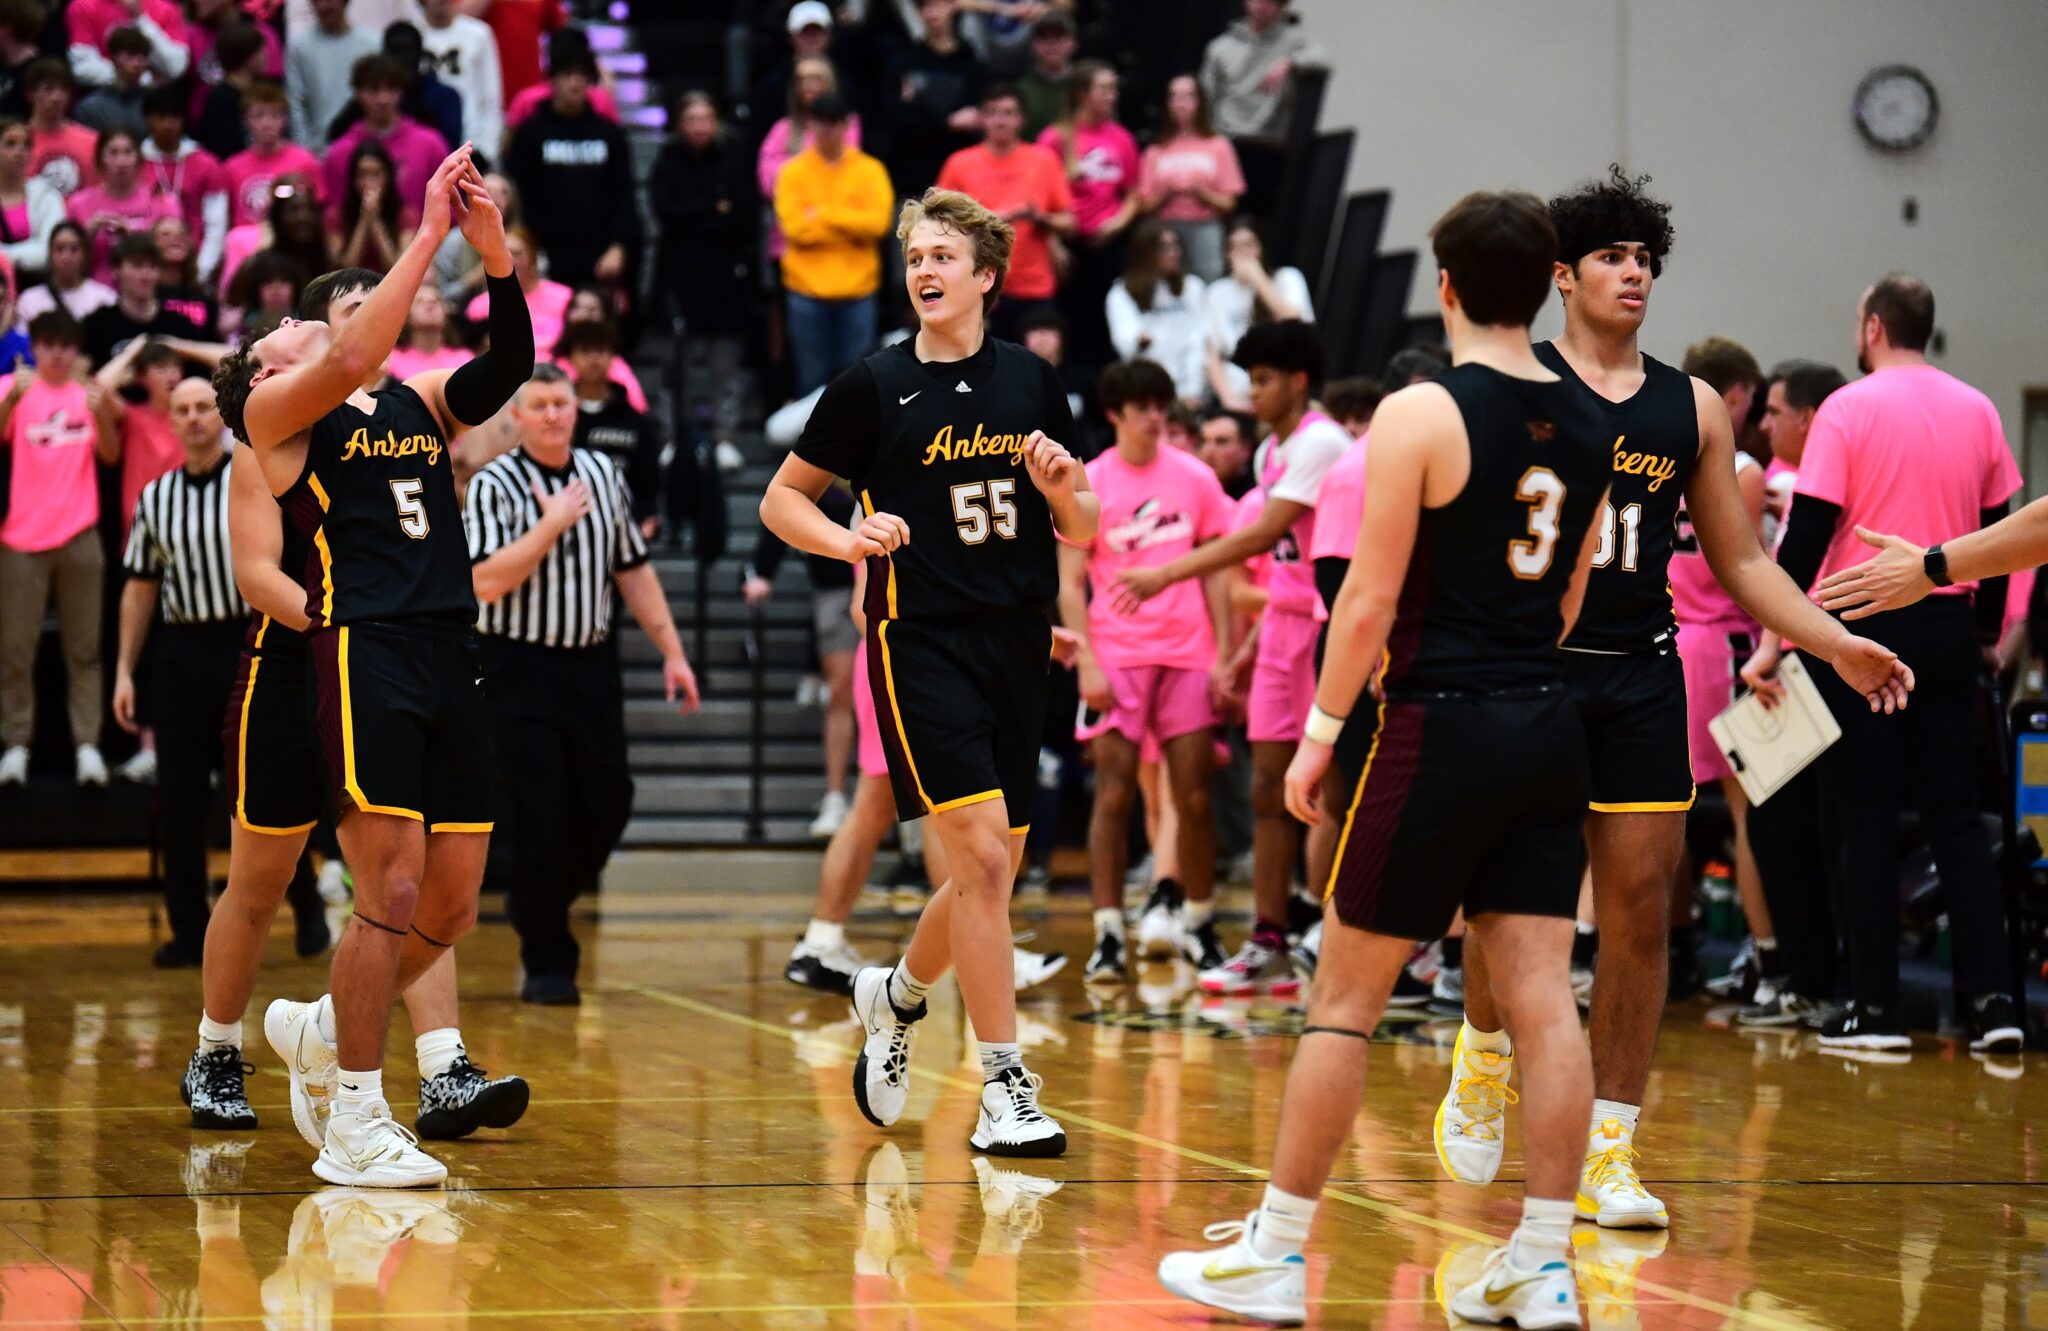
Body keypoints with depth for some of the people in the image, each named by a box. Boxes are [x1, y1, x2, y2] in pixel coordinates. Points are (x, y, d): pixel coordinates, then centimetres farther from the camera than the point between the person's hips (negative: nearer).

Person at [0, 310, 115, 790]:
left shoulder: (87, 395, 9)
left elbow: (110, 455, 0)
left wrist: (100, 413, -19)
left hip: (79, 534, 2)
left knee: (84, 647, 2)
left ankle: (87, 745, 2)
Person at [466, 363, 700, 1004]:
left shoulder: (603, 474, 9)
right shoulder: (494, 486, -7)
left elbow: (633, 570, 16)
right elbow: (486, 582, -19)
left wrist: (671, 651, 13)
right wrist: (552, 523, -18)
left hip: (591, 663, 5)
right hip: (521, 669, -5)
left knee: (608, 802, 4)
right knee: (538, 816, -6)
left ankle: (538, 901, 30)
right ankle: (546, 963, 3)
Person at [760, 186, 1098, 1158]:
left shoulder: (1030, 383, 9)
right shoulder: (873, 386, -1)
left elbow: (1081, 531, 15)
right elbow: (780, 500, 6)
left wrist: (1062, 487, -7)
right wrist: (848, 538, -13)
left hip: (1017, 644, 5)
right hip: (920, 642, -5)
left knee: (994, 873, 11)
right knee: (981, 857, -15)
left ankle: (895, 997, 39)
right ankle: (1004, 1094, -11)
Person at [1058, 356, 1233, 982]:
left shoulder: (1196, 479, 6)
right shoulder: (1088, 485, 0)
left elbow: (1214, 573, 11)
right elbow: (1070, 584, 0)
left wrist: (1223, 655, 4)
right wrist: (1087, 661, -10)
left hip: (1187, 657, 2)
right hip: (1116, 659, -2)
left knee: (1194, 797, 3)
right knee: (1113, 795, -6)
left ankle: (1200, 925, 16)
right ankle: (1108, 936, -4)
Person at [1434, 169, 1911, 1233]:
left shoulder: (1691, 408, 11)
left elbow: (1740, 561, 15)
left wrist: (1839, 646, 4)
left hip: (1639, 681, 4)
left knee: (1641, 910, -1)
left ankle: (1606, 1153, 6)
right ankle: (1485, 1057, 29)